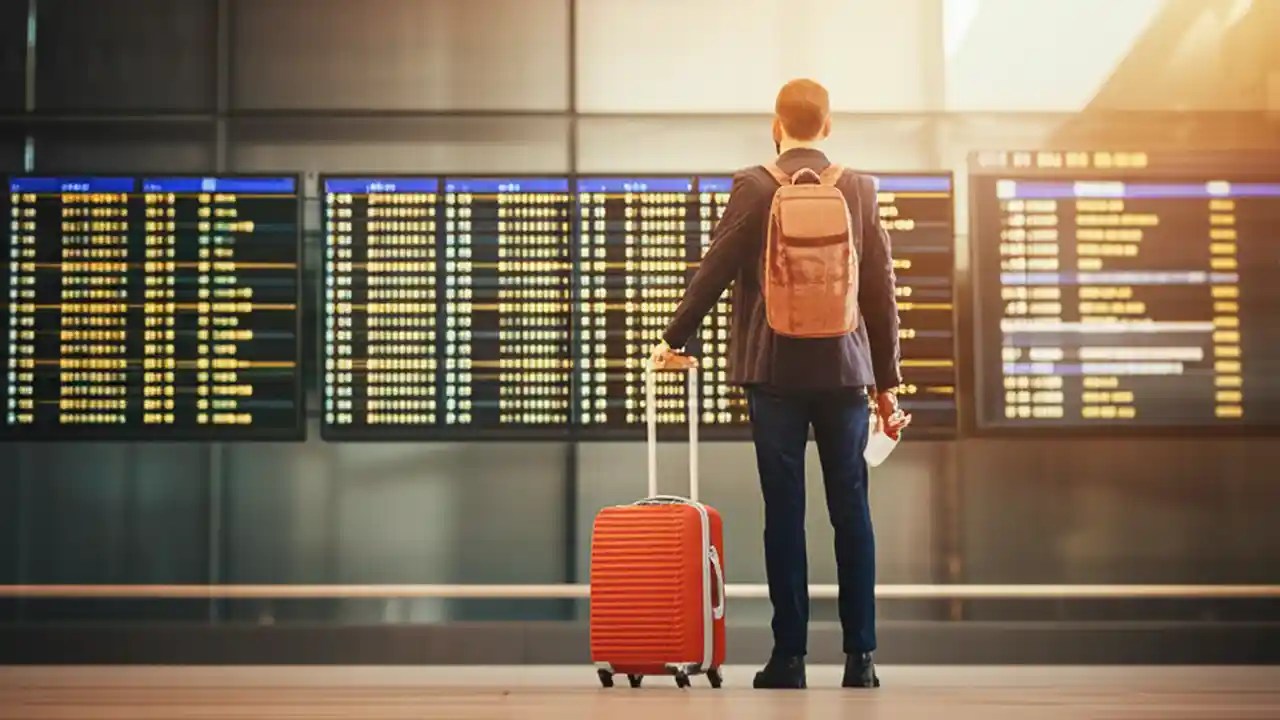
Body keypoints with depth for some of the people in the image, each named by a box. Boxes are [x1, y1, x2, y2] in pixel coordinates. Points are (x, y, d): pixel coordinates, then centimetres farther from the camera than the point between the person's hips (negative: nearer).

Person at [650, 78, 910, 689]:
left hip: (773, 370, -2)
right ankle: (860, 657, 8)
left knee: (784, 513, 1)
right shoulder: (859, 190, 3)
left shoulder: (753, 186, -3)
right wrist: (886, 382, 10)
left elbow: (713, 272, -3)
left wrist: (673, 339, 11)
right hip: (844, 369, 2)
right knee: (851, 511, 6)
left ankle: (790, 657, 4)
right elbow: (881, 290, 4)